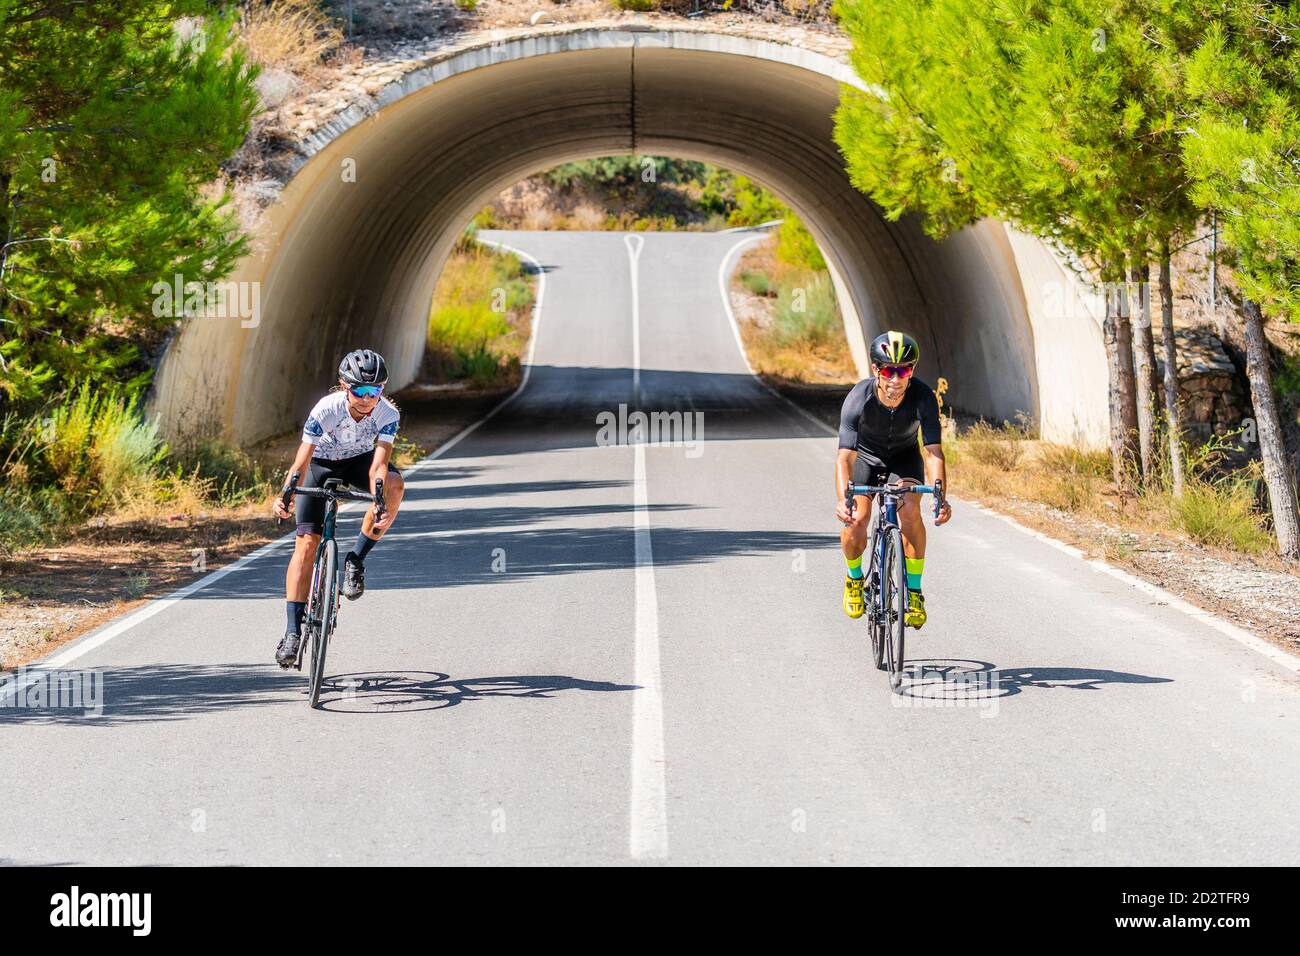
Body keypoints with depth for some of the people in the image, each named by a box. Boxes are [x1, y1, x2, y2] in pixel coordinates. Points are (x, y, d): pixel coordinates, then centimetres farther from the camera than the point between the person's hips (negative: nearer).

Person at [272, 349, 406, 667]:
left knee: (394, 483, -33)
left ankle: (356, 560, -16)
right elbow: (301, 463, -35)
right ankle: (293, 631, -11)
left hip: (360, 460, 2)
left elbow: (378, 464, -36)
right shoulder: (326, 410, -33)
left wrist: (380, 505, -53)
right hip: (322, 463, -1)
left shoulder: (388, 414, -28)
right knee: (306, 543, -15)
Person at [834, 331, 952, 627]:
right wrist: (842, 500, -57)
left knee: (910, 510, -25)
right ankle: (854, 578, 12)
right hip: (865, 456, 0)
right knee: (857, 518, -19)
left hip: (905, 456, 1)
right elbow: (845, 456, -40)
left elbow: (934, 452, -35)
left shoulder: (923, 397, -31)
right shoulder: (859, 399, -34)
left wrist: (941, 497, -52)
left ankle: (914, 590, -11)